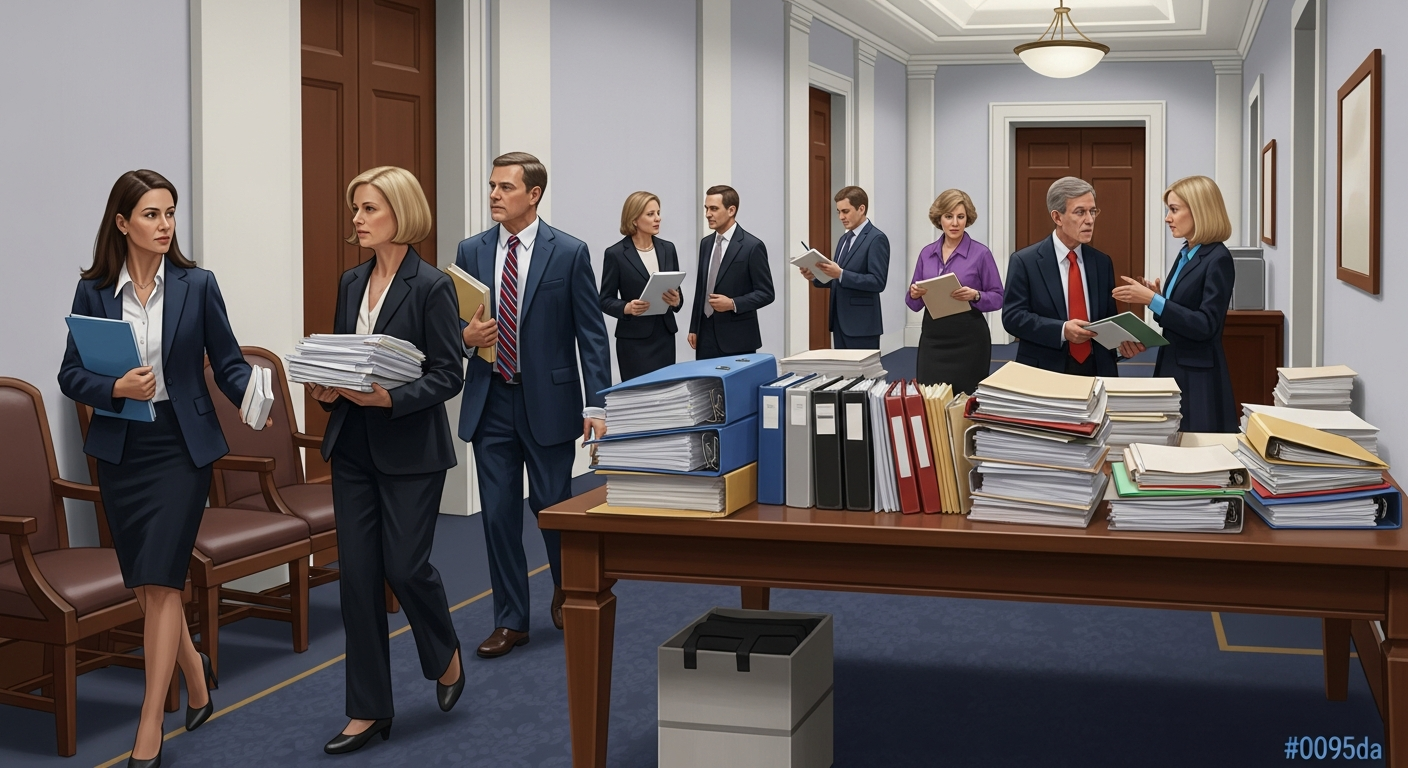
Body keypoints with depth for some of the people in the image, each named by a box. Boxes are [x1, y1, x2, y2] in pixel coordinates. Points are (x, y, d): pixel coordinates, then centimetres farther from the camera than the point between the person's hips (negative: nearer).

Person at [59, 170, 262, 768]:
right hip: (119, 449, 3)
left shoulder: (197, 285, -2)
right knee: (144, 583, 11)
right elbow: (70, 374, 2)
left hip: (182, 447, -2)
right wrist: (115, 388, -17)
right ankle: (195, 674, 36)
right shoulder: (93, 292, 1)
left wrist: (251, 394, -20)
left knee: (160, 583, -7)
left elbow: (228, 363, 1)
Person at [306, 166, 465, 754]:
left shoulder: (431, 286, -9)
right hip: (353, 447, 6)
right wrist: (325, 388, -4)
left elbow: (448, 375, -12)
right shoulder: (351, 282, 10)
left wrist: (391, 398, -24)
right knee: (357, 574, 4)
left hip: (411, 450, -6)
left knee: (405, 566, -4)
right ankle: (369, 710, 13)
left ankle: (445, 657, 28)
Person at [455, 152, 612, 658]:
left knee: (552, 507, 4)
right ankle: (511, 620, 17)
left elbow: (592, 333, -5)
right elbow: (455, 320, 13)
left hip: (549, 401, -3)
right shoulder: (471, 252, 6)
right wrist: (466, 334, -12)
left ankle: (566, 592, 34)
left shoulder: (569, 253, -5)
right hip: (490, 402, 3)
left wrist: (597, 405, -11)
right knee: (498, 513, 4)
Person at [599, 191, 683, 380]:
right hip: (634, 339, -4)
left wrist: (676, 300, -8)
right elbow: (606, 300, -2)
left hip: (665, 335, 4)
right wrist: (626, 308, -21)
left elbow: (677, 290, 14)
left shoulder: (667, 248, 8)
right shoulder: (615, 254, -5)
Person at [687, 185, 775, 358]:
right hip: (706, 335, 6)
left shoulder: (752, 246, -8)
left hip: (737, 339, -6)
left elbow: (766, 293, -7)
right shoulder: (705, 243, 12)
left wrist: (733, 304, -20)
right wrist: (694, 328, 13)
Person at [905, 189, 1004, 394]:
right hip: (932, 338, 4)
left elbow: (997, 298, -2)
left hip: (969, 339, -3)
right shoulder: (927, 253, 8)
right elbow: (915, 304, 13)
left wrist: (975, 296, -20)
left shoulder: (981, 253, -4)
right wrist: (914, 294, -9)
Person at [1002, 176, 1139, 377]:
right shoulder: (1024, 261, -4)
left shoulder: (1102, 263, 10)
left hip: (1098, 370, 4)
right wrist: (1062, 330, -22)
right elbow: (1012, 316, -10)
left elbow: (1109, 317, 13)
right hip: (1044, 373, -4)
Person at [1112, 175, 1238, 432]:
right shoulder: (1185, 254, 13)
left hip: (1198, 379, -9)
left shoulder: (1217, 259, -14)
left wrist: (1154, 300, -23)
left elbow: (1206, 326, -19)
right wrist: (1155, 296, 0)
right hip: (1172, 369, 9)